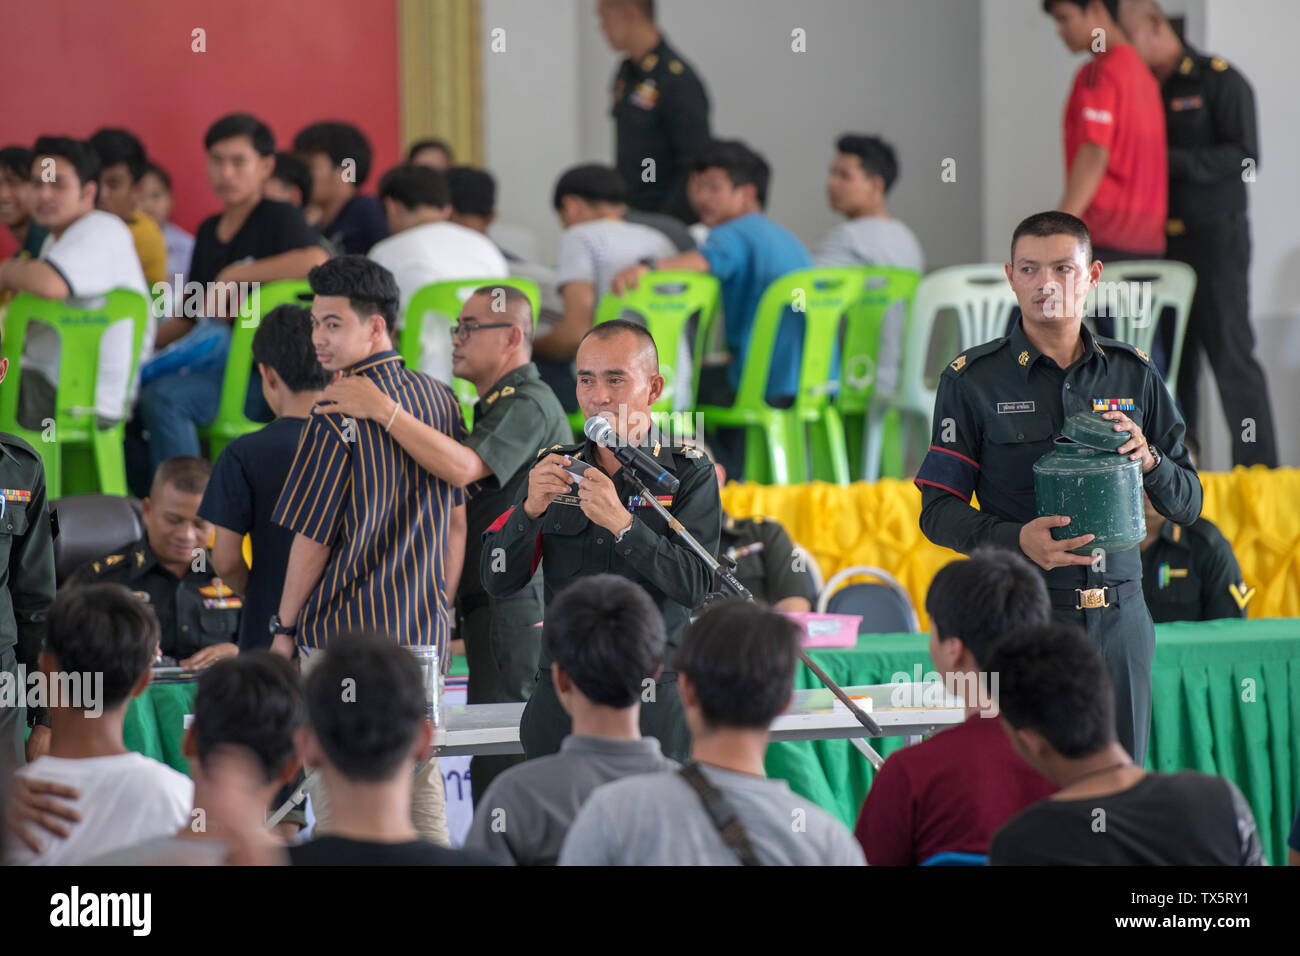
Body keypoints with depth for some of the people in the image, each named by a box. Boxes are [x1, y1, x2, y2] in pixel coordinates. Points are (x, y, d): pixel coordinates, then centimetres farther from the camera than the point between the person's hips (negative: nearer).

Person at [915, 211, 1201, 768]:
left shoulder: (1133, 375, 12)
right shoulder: (972, 380, 2)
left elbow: (1187, 505, 14)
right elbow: (938, 512, 0)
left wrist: (1147, 458, -8)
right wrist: (1018, 540, -18)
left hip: (1119, 614, 3)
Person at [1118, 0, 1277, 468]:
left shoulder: (1219, 81, -4)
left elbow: (1243, 157, -13)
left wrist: (1172, 161, -17)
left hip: (1213, 240, -6)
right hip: (1162, 244, 6)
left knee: (1231, 356, -8)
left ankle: (1258, 469, -5)